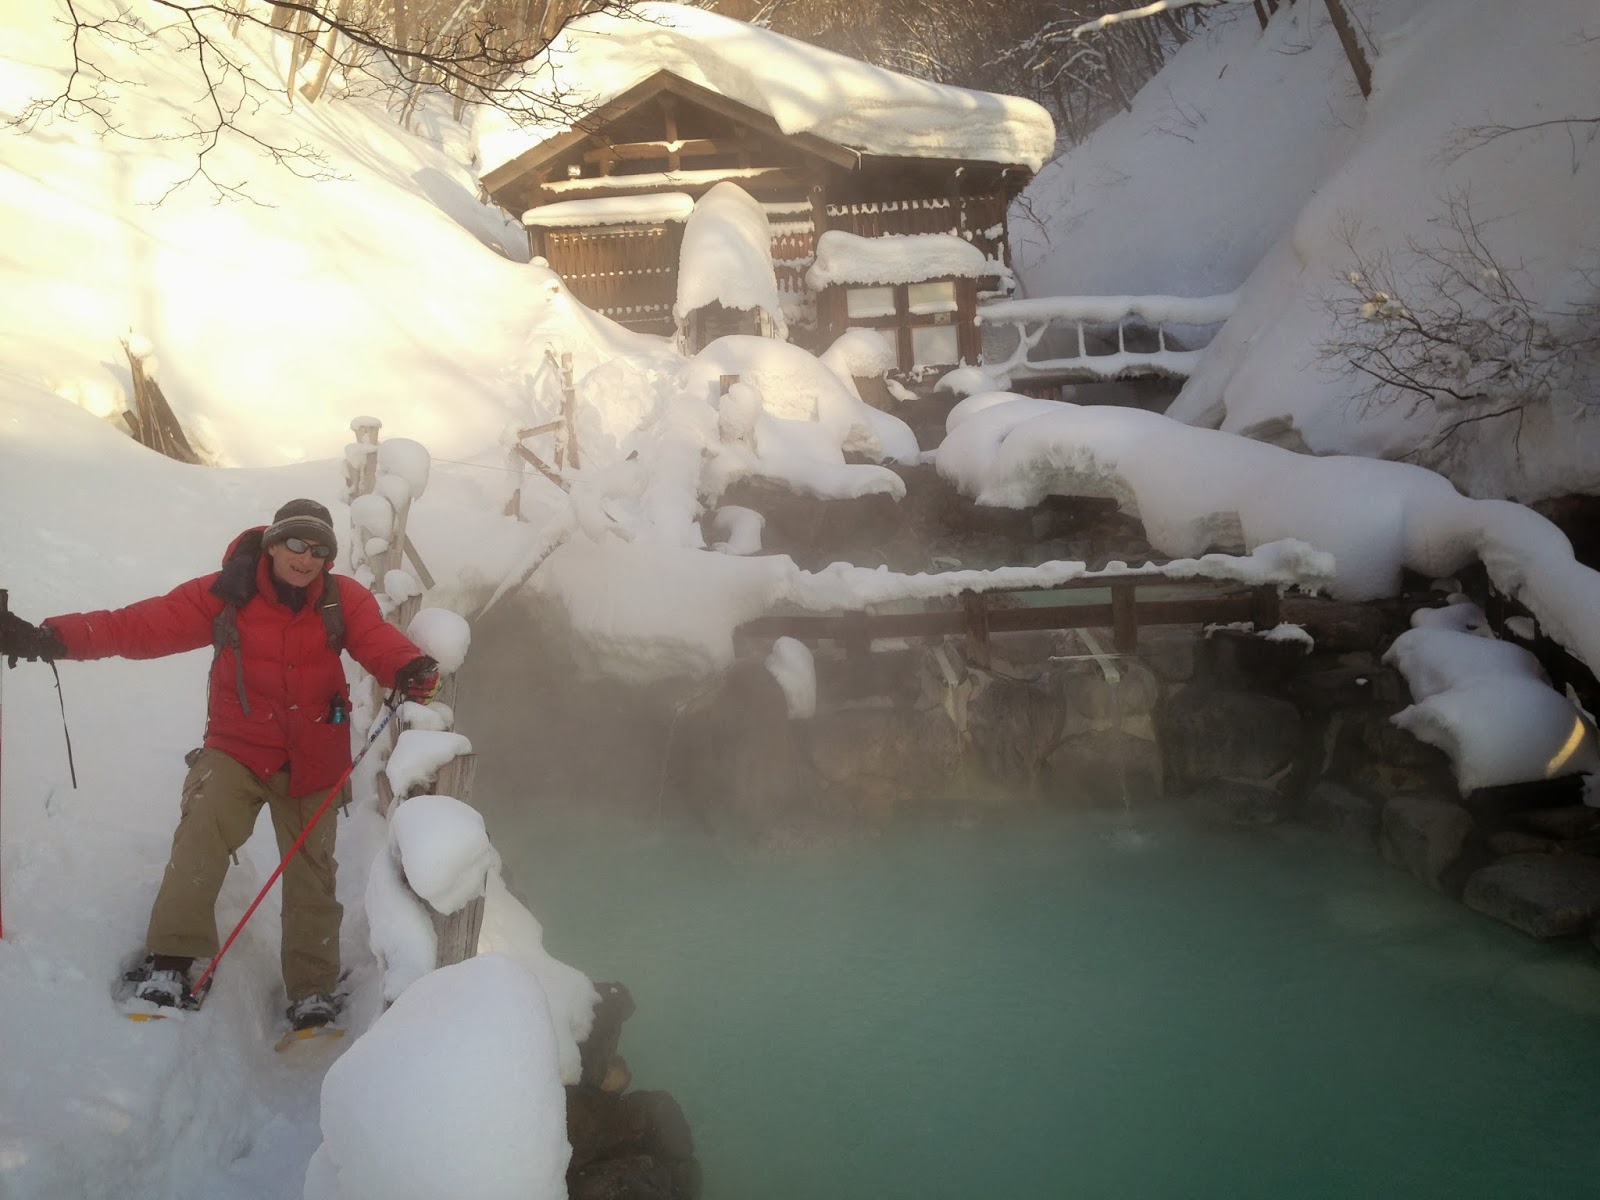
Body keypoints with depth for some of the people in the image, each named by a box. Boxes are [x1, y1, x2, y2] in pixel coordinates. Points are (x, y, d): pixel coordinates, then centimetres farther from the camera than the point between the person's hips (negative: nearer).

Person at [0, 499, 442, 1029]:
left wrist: (411, 670, -47)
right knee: (202, 832, -27)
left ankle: (314, 992, 21)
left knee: (313, 875, 8)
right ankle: (172, 961, -19)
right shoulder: (226, 596, -11)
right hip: (238, 748, -1)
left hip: (313, 761, 2)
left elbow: (380, 641, -22)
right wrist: (51, 638, -29)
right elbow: (145, 624, -17)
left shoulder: (344, 600, -8)